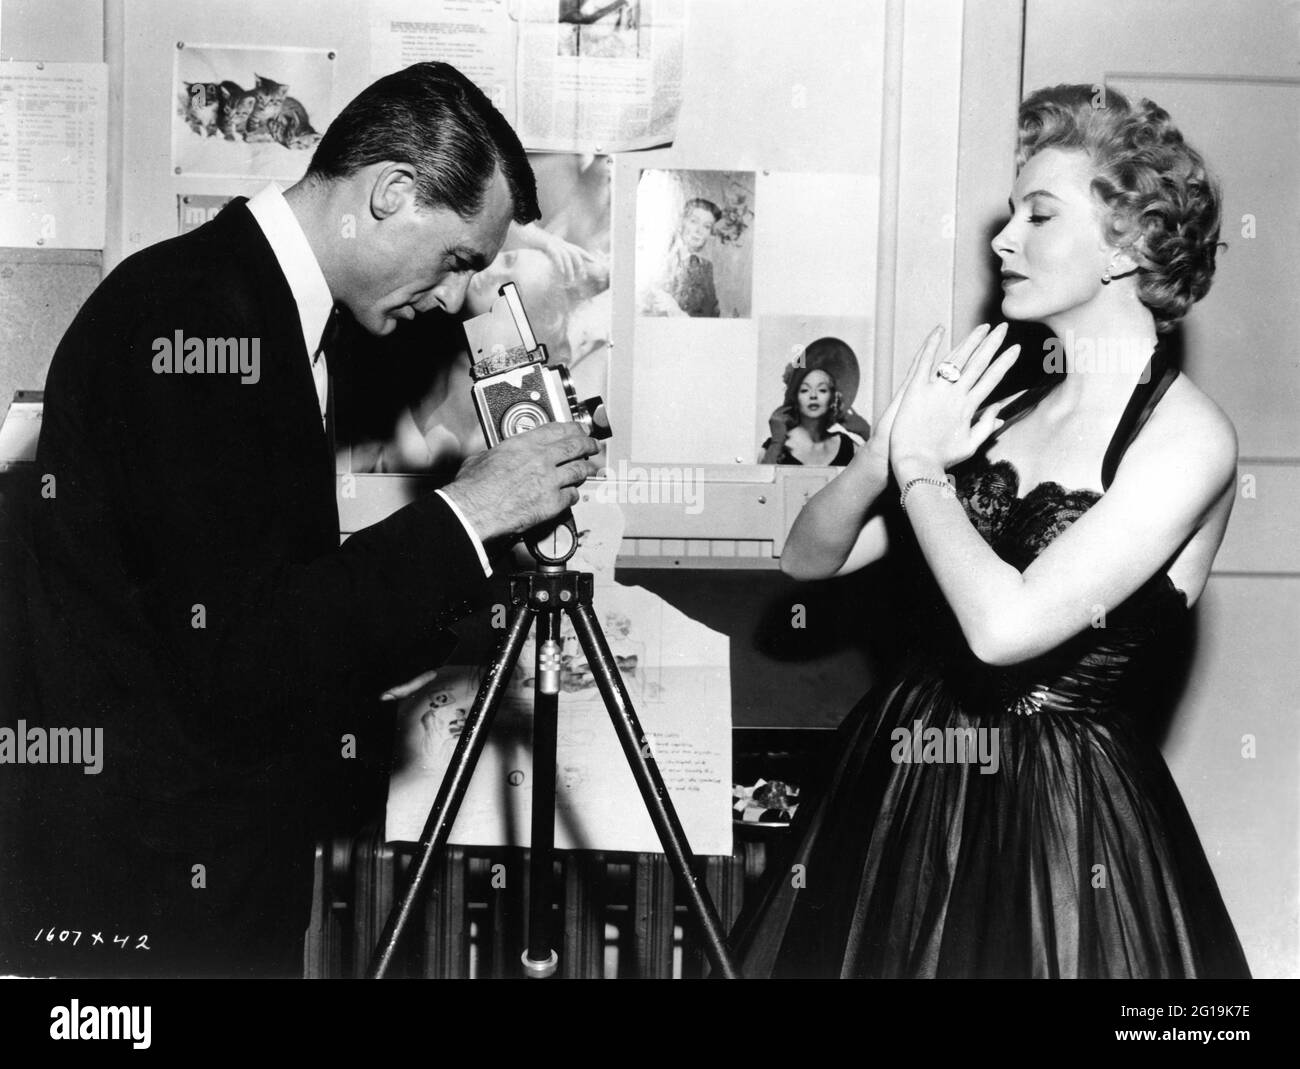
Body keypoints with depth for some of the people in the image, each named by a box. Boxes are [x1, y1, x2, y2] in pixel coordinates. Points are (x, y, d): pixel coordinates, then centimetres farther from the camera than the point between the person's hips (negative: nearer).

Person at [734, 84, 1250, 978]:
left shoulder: (1189, 435, -14)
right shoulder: (1009, 412, 4)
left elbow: (1005, 626, -26)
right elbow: (808, 559, 7)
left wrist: (917, 466, -12)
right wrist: (886, 454, -11)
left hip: (1060, 821, -6)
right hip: (896, 794, 6)